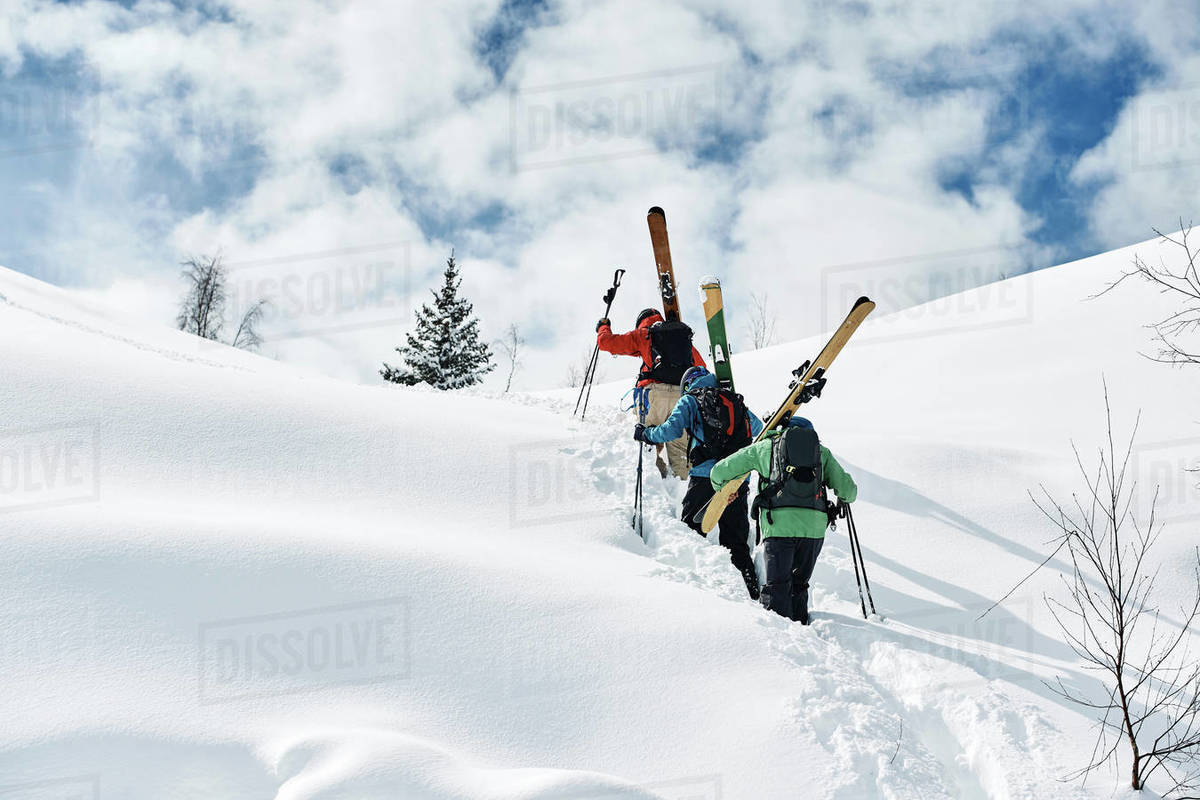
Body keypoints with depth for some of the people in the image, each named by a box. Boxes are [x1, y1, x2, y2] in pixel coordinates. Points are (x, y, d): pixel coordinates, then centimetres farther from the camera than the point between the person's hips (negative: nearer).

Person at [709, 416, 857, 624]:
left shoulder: (765, 447, 20)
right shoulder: (822, 451, 23)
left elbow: (719, 472, 22)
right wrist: (842, 501, 42)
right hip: (814, 525, 2)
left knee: (777, 585, -2)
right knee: (799, 585, 17)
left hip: (778, 524, -2)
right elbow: (848, 489, 17)